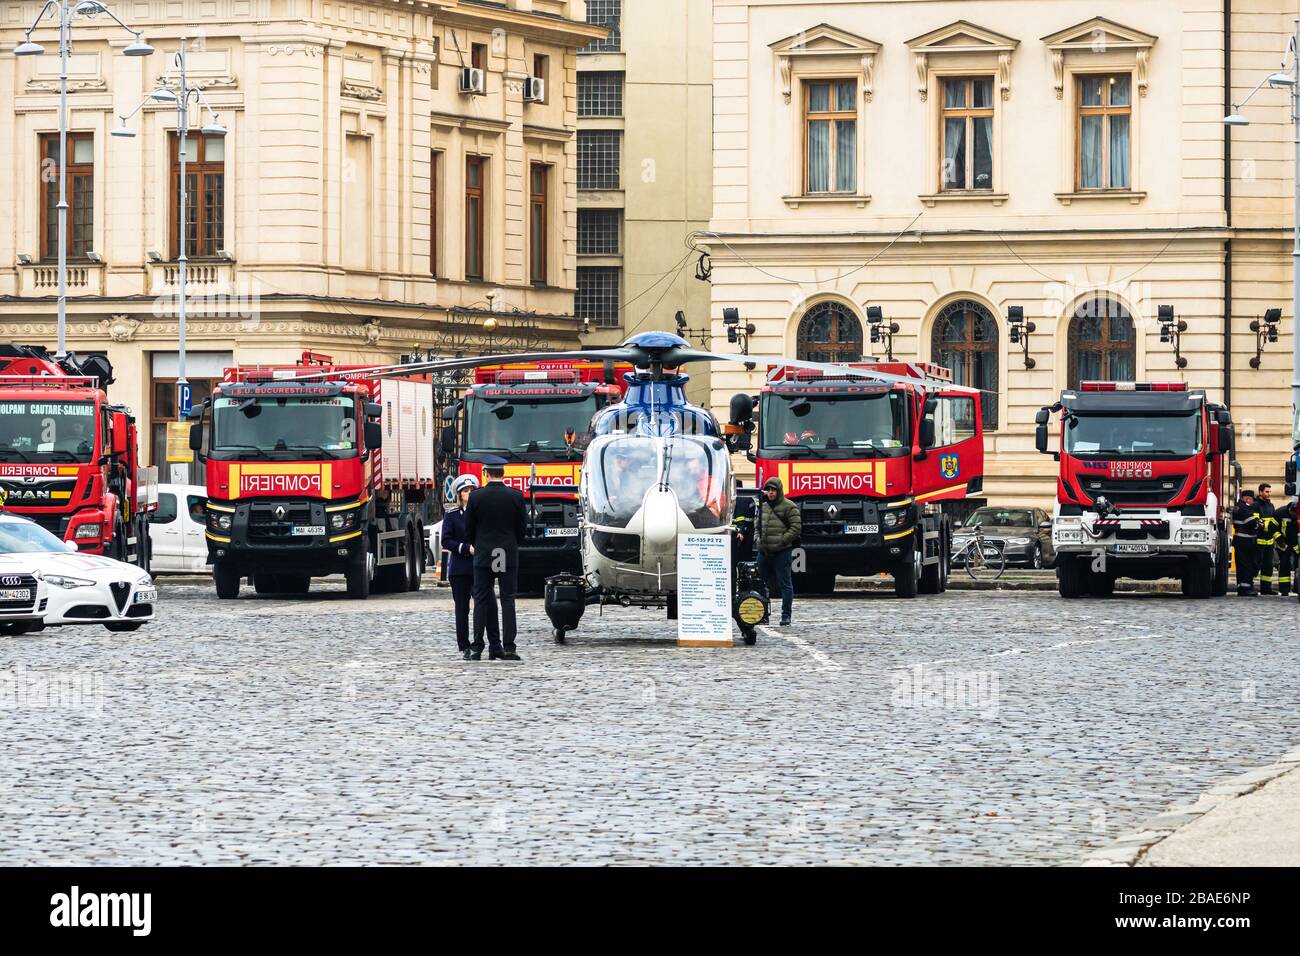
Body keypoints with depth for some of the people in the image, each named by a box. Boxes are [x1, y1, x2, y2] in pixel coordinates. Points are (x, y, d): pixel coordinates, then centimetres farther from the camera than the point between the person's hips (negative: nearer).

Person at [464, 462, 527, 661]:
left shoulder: (476, 497, -5)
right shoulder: (516, 496, -3)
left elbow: (469, 529, 2)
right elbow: (521, 527, 4)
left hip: (483, 555, 0)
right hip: (509, 555, 0)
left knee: (482, 601, 6)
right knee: (508, 600, 1)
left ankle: (478, 648, 4)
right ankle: (508, 647, -6)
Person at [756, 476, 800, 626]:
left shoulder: (789, 507, -4)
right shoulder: (763, 507, 16)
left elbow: (796, 528, -8)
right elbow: (758, 525, 28)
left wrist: (781, 541, -14)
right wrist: (758, 540, 10)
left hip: (782, 553, -6)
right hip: (763, 552, 6)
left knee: (785, 584, -1)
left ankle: (786, 616, 4)